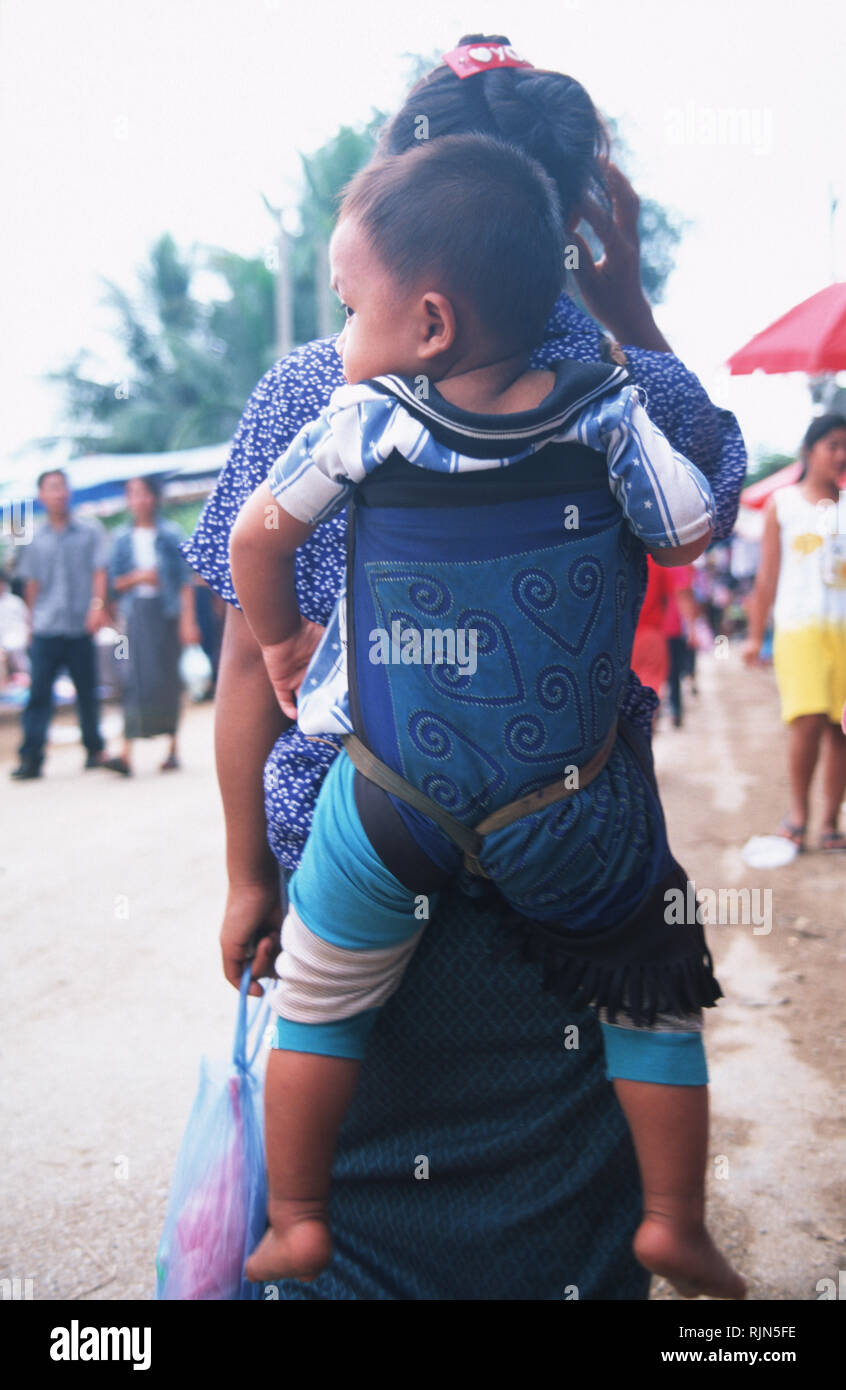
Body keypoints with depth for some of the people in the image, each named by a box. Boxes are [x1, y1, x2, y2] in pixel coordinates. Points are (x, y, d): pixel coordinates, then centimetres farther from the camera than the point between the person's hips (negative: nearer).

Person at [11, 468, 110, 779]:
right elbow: (31, 584, 15)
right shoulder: (34, 540, 10)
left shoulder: (90, 530, 5)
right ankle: (31, 757, -9)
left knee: (87, 692, 7)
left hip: (81, 627, -1)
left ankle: (94, 749, 22)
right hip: (45, 628, 1)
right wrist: (33, 619, 11)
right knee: (38, 692, -6)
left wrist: (97, 605, -14)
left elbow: (100, 571, -1)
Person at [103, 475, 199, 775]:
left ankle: (173, 748, 17)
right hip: (136, 612, 1)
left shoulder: (171, 534, 3)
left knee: (168, 678, 3)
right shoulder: (122, 538, 9)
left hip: (166, 612, -1)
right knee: (133, 678, -9)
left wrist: (188, 620, -5)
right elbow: (114, 583, 10)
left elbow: (185, 580, 1)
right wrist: (136, 578, -10)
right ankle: (126, 753, -16)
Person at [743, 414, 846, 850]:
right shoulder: (782, 503, 9)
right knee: (809, 720, -16)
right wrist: (755, 634, 8)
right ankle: (798, 810, 3)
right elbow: (767, 576, 9)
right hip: (799, 626, -2)